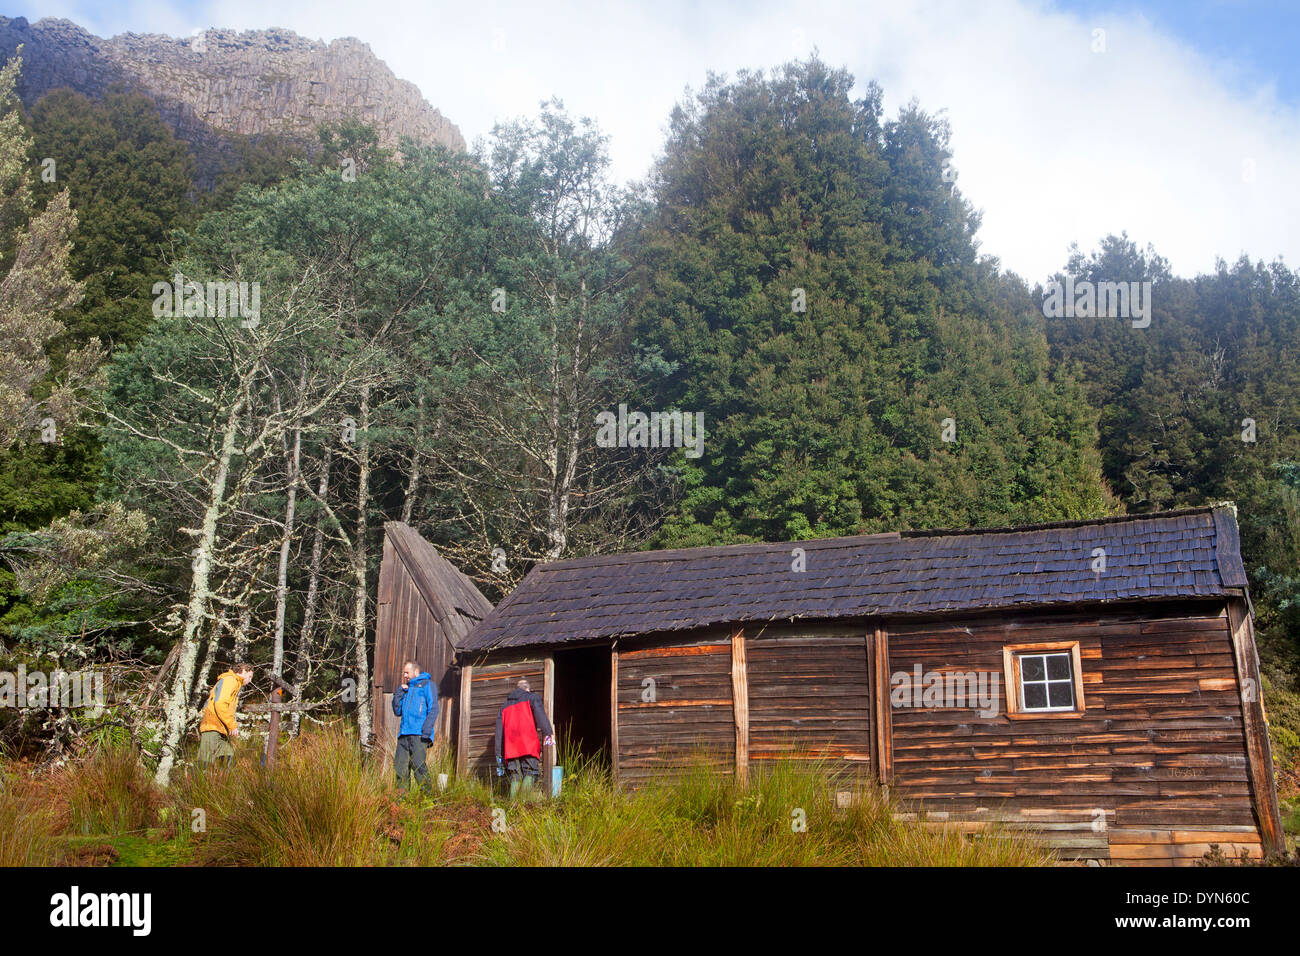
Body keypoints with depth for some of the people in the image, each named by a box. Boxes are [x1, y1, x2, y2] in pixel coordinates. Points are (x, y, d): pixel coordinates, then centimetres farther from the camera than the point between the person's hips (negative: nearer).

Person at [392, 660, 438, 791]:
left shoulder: (427, 684, 5)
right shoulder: (406, 689, 27)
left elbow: (433, 709, -4)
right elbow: (397, 711, 21)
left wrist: (426, 731, -14)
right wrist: (400, 691, 11)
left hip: (418, 734, -7)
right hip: (404, 734, 7)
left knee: (418, 764, -16)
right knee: (400, 766, -1)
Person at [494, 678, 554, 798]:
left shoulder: (505, 705, 28)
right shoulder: (532, 698, 13)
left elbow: (499, 730, 25)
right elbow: (540, 715, -6)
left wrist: (499, 753, 25)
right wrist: (549, 732, -14)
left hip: (510, 745, 5)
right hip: (528, 743, -5)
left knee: (516, 776, 6)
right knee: (530, 772, -8)